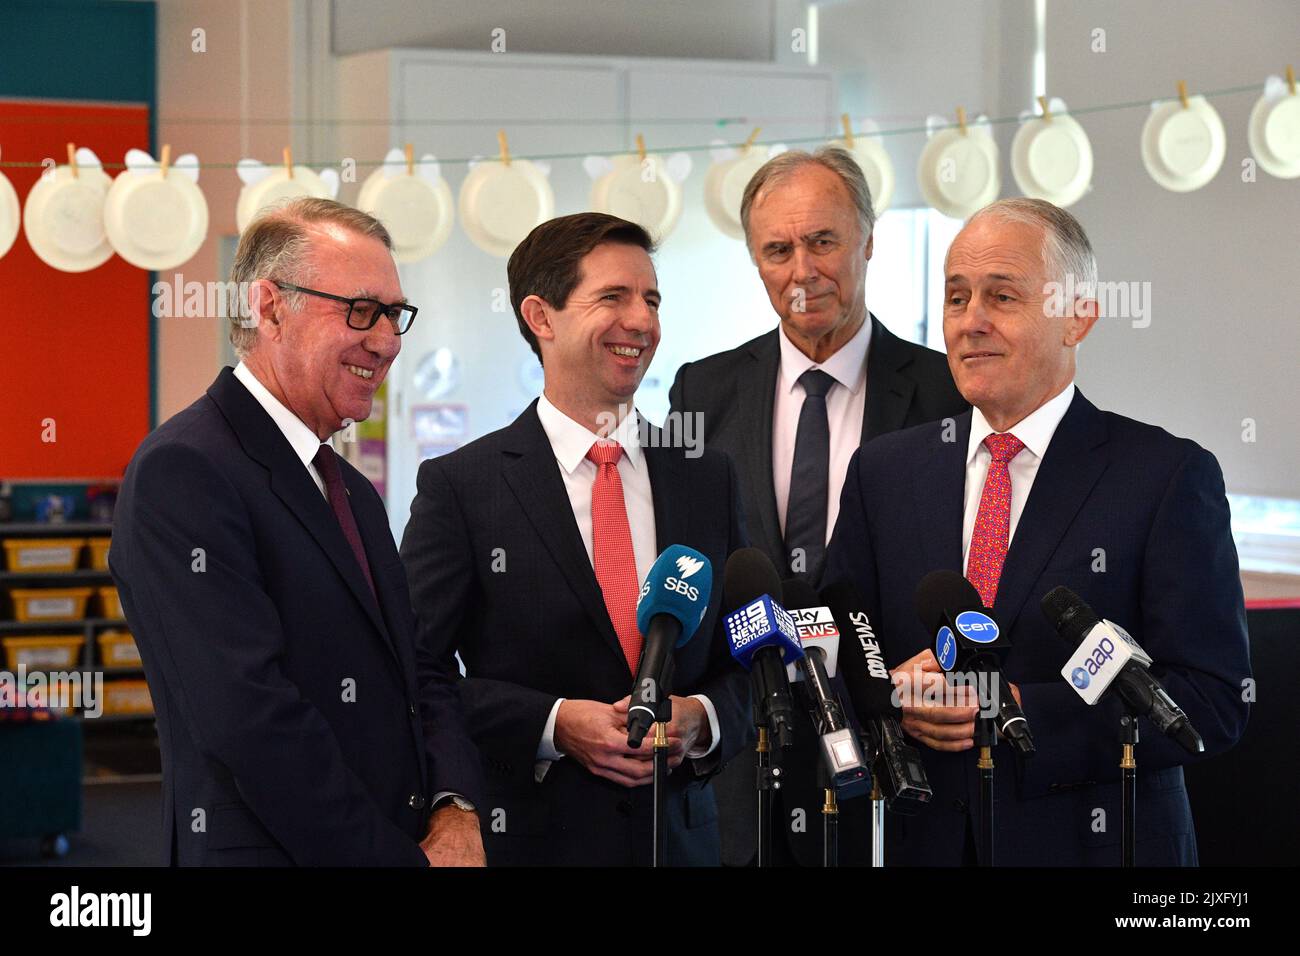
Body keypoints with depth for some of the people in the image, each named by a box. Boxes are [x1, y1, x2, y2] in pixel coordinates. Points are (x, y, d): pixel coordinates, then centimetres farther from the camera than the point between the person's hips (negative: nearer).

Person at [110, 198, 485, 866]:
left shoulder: (353, 492, 15)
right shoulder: (182, 471, -15)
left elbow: (421, 674, 13)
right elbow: (248, 715, -23)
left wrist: (457, 813, -7)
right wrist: (405, 860, -20)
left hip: (412, 842, 8)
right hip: (272, 856, -8)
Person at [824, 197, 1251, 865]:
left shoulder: (1169, 477, -8)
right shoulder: (883, 473, 5)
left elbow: (1213, 702, -14)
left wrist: (1022, 714, -21)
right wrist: (888, 694, -15)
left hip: (1094, 842, -3)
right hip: (921, 842, 3)